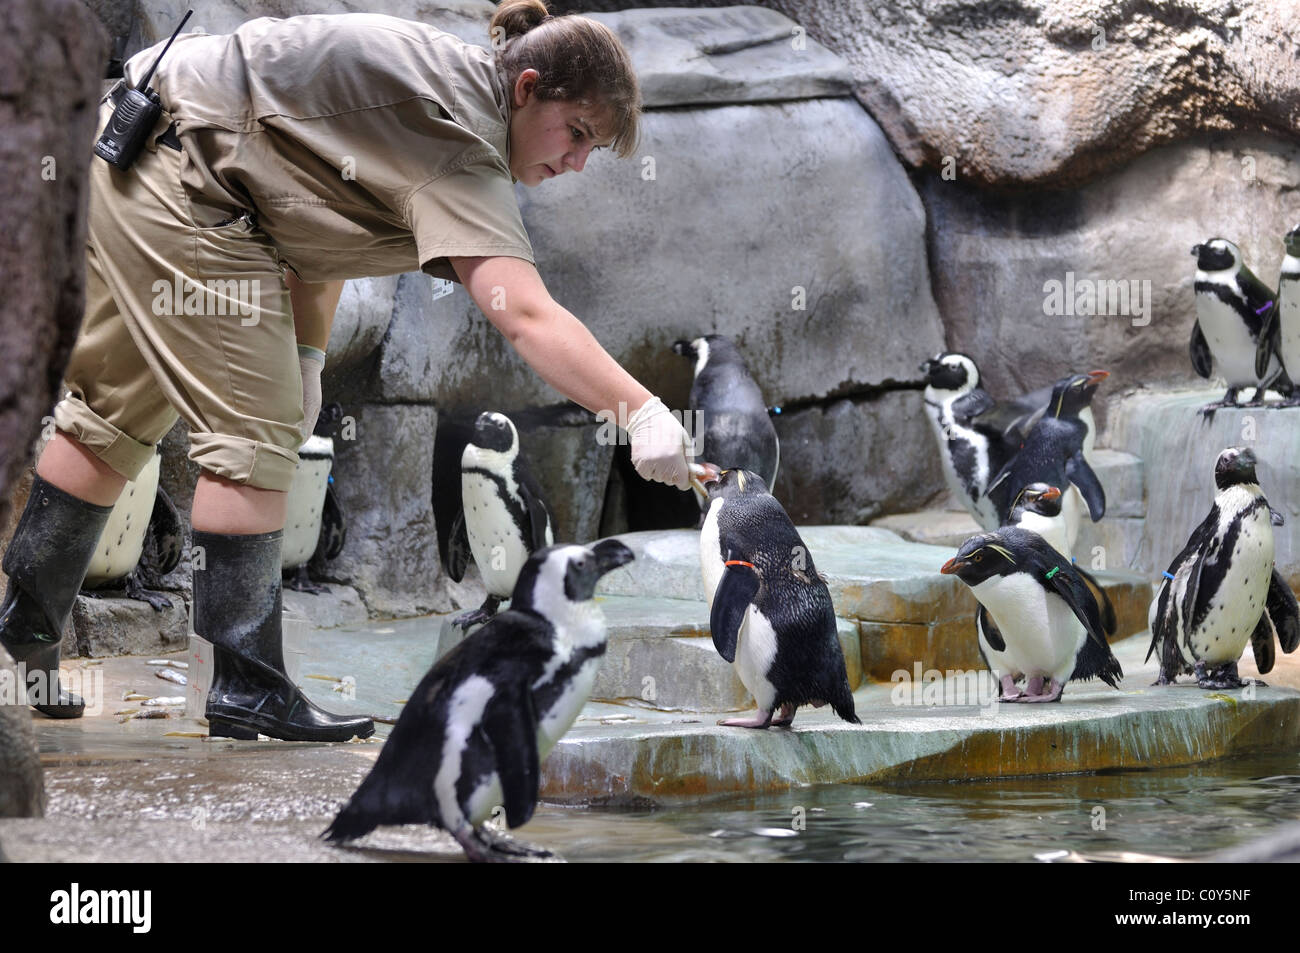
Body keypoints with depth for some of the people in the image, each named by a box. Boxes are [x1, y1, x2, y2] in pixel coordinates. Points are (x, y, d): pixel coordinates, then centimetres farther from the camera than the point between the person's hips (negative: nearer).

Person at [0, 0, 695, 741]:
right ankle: (249, 690, -5)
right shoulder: (460, 140, -23)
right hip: (175, 175, -11)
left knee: (119, 415, 18)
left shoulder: (453, 82, 8)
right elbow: (526, 317, -35)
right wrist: (642, 414, -41)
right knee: (255, 430, -9)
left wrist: (307, 355, 10)